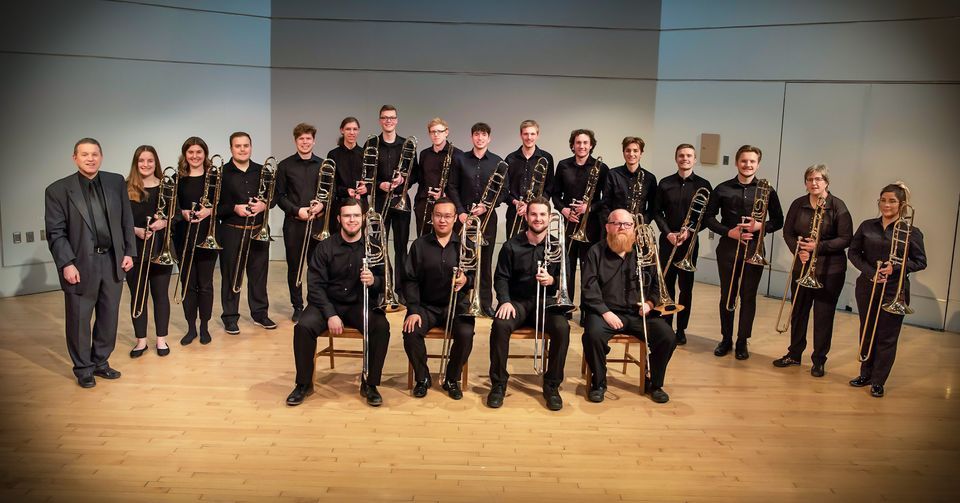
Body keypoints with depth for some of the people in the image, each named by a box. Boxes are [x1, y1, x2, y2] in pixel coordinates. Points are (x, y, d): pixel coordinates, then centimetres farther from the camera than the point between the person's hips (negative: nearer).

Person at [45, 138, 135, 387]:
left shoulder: (116, 182, 5)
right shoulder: (57, 190, -5)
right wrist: (66, 263, -14)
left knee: (109, 317, 13)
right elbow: (55, 232, -7)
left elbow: (127, 221, 8)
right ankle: (83, 369, 23)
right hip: (80, 264, -3)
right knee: (79, 320, 7)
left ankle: (101, 362, 30)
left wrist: (129, 252, 3)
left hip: (113, 261, 3)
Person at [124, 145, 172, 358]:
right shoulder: (126, 188, -1)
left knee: (160, 294, 7)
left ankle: (161, 339, 19)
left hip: (160, 250, 0)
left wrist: (164, 222, -16)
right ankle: (141, 340, 20)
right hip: (134, 250, 0)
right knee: (138, 296, 8)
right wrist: (135, 230, -16)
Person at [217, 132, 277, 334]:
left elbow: (274, 196, 12)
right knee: (231, 275, 3)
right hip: (232, 232, -3)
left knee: (259, 272, 10)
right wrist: (234, 208, -19)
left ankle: (260, 313, 23)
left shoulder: (261, 171, 8)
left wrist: (264, 204, -8)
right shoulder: (221, 173, -3)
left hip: (259, 230, 3)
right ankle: (230, 317, 14)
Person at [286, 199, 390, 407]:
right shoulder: (325, 247, -2)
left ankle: (370, 384, -10)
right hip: (329, 303, 0)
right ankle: (304, 383, -6)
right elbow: (315, 285, -5)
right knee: (303, 326, -27)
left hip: (361, 304, 0)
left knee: (382, 327, -29)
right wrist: (330, 314, -18)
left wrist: (374, 281, -24)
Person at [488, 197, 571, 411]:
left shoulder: (557, 246, 6)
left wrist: (552, 280, -17)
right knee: (500, 325, -31)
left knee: (562, 328, -30)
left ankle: (552, 385, -13)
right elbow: (501, 277, 3)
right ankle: (498, 383, -15)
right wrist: (505, 301, -15)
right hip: (518, 301, 0)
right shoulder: (512, 246, 4)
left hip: (547, 302, 1)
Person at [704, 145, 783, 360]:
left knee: (748, 296, 4)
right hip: (728, 247, 1)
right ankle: (726, 338, 22)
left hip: (754, 249, 0)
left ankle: (742, 341, 16)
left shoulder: (767, 190, 1)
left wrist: (761, 226, -15)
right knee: (727, 295, 8)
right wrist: (728, 231, -12)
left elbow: (778, 221, 5)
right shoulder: (723, 189, 1)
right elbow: (709, 217, 3)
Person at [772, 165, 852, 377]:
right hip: (801, 266, 4)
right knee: (798, 311, 12)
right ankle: (794, 354, 27)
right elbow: (788, 232, 5)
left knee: (823, 315, 4)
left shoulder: (837, 206, -7)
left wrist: (819, 246, -21)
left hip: (830, 270, -3)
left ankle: (819, 361, 17)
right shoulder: (798, 204, 3)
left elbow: (846, 239, -9)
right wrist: (798, 250, -12)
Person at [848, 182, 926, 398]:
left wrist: (896, 268, -18)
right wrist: (870, 271, -11)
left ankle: (878, 381, 14)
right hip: (867, 287, 3)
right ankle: (865, 374, 28)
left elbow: (921, 262, -1)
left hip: (894, 291, -3)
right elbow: (853, 252, 4)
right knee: (867, 332, 13)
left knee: (887, 337, 3)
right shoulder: (867, 226, 3)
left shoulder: (911, 232, -4)